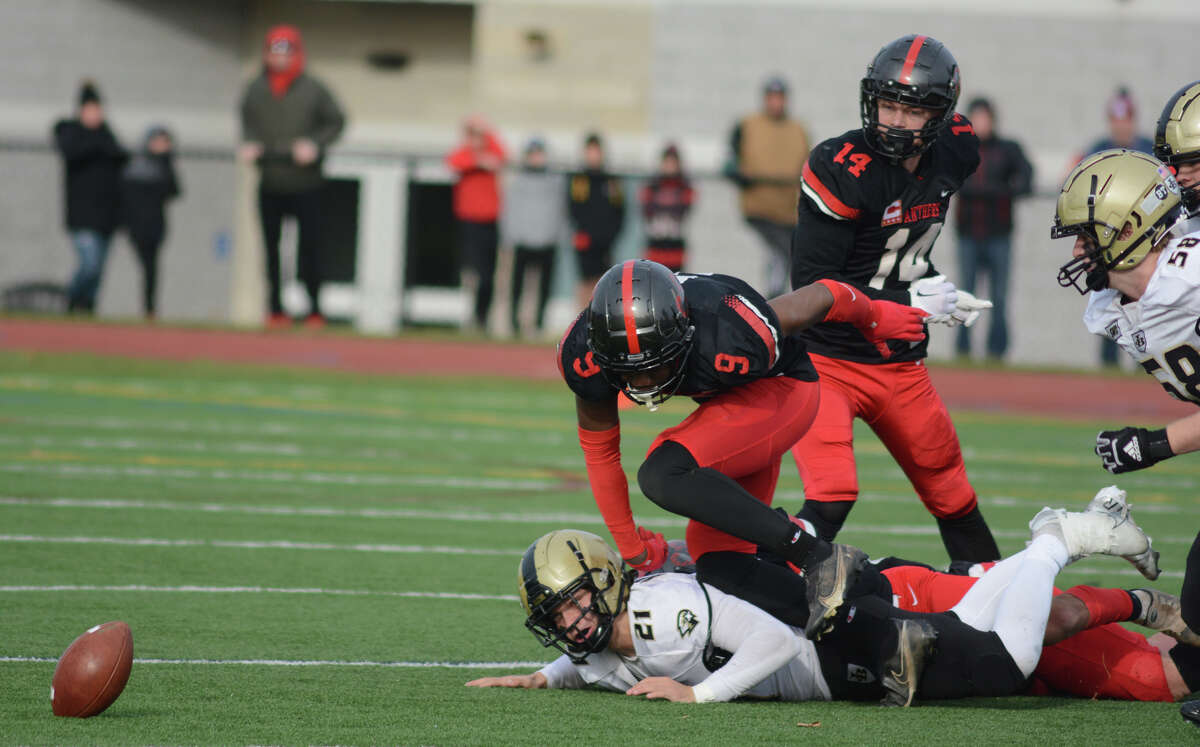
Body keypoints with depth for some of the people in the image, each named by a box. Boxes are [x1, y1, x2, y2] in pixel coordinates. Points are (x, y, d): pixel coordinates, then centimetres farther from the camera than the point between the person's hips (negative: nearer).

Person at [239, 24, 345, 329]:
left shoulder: (313, 89, -3)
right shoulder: (256, 90, 6)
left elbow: (336, 121, 3)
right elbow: (248, 124, 17)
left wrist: (315, 144, -11)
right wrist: (248, 145, -2)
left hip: (305, 185, -3)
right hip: (270, 186, 3)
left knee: (310, 247, -2)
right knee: (270, 247, 5)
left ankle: (315, 310, 7)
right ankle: (276, 310, 13)